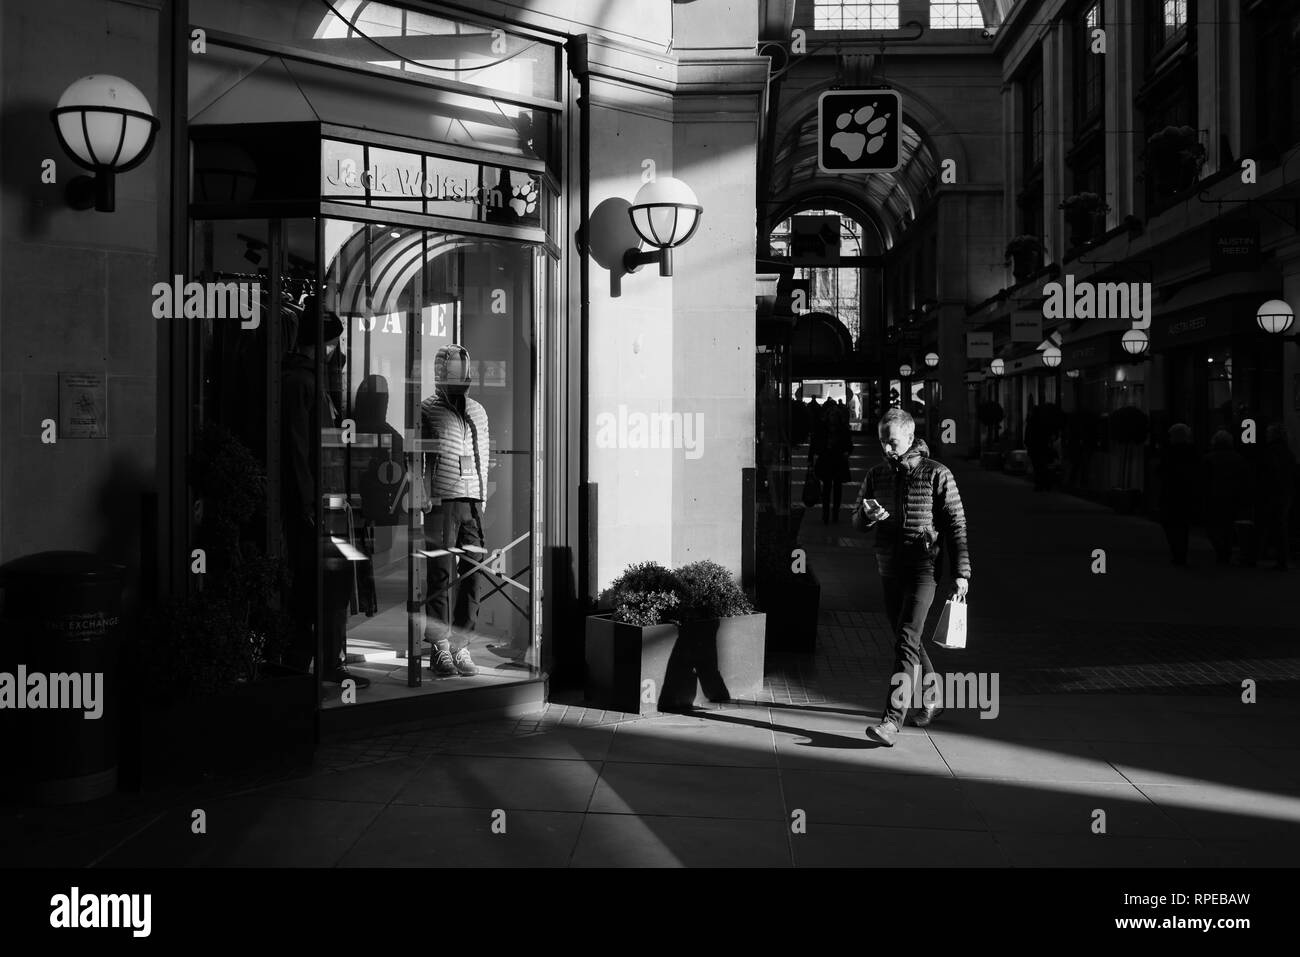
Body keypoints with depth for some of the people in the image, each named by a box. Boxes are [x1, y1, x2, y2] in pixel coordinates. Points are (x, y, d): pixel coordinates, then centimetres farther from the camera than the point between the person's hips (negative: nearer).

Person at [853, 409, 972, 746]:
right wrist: (866, 515, -15)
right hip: (889, 569, 6)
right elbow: (857, 523, 10)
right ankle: (932, 695, 38)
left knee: (906, 639, -15)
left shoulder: (936, 474, -5)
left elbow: (956, 525, -3)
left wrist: (961, 572, -8)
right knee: (906, 639, 16)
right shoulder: (876, 475, 9)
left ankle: (892, 720, -19)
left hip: (923, 566, -6)